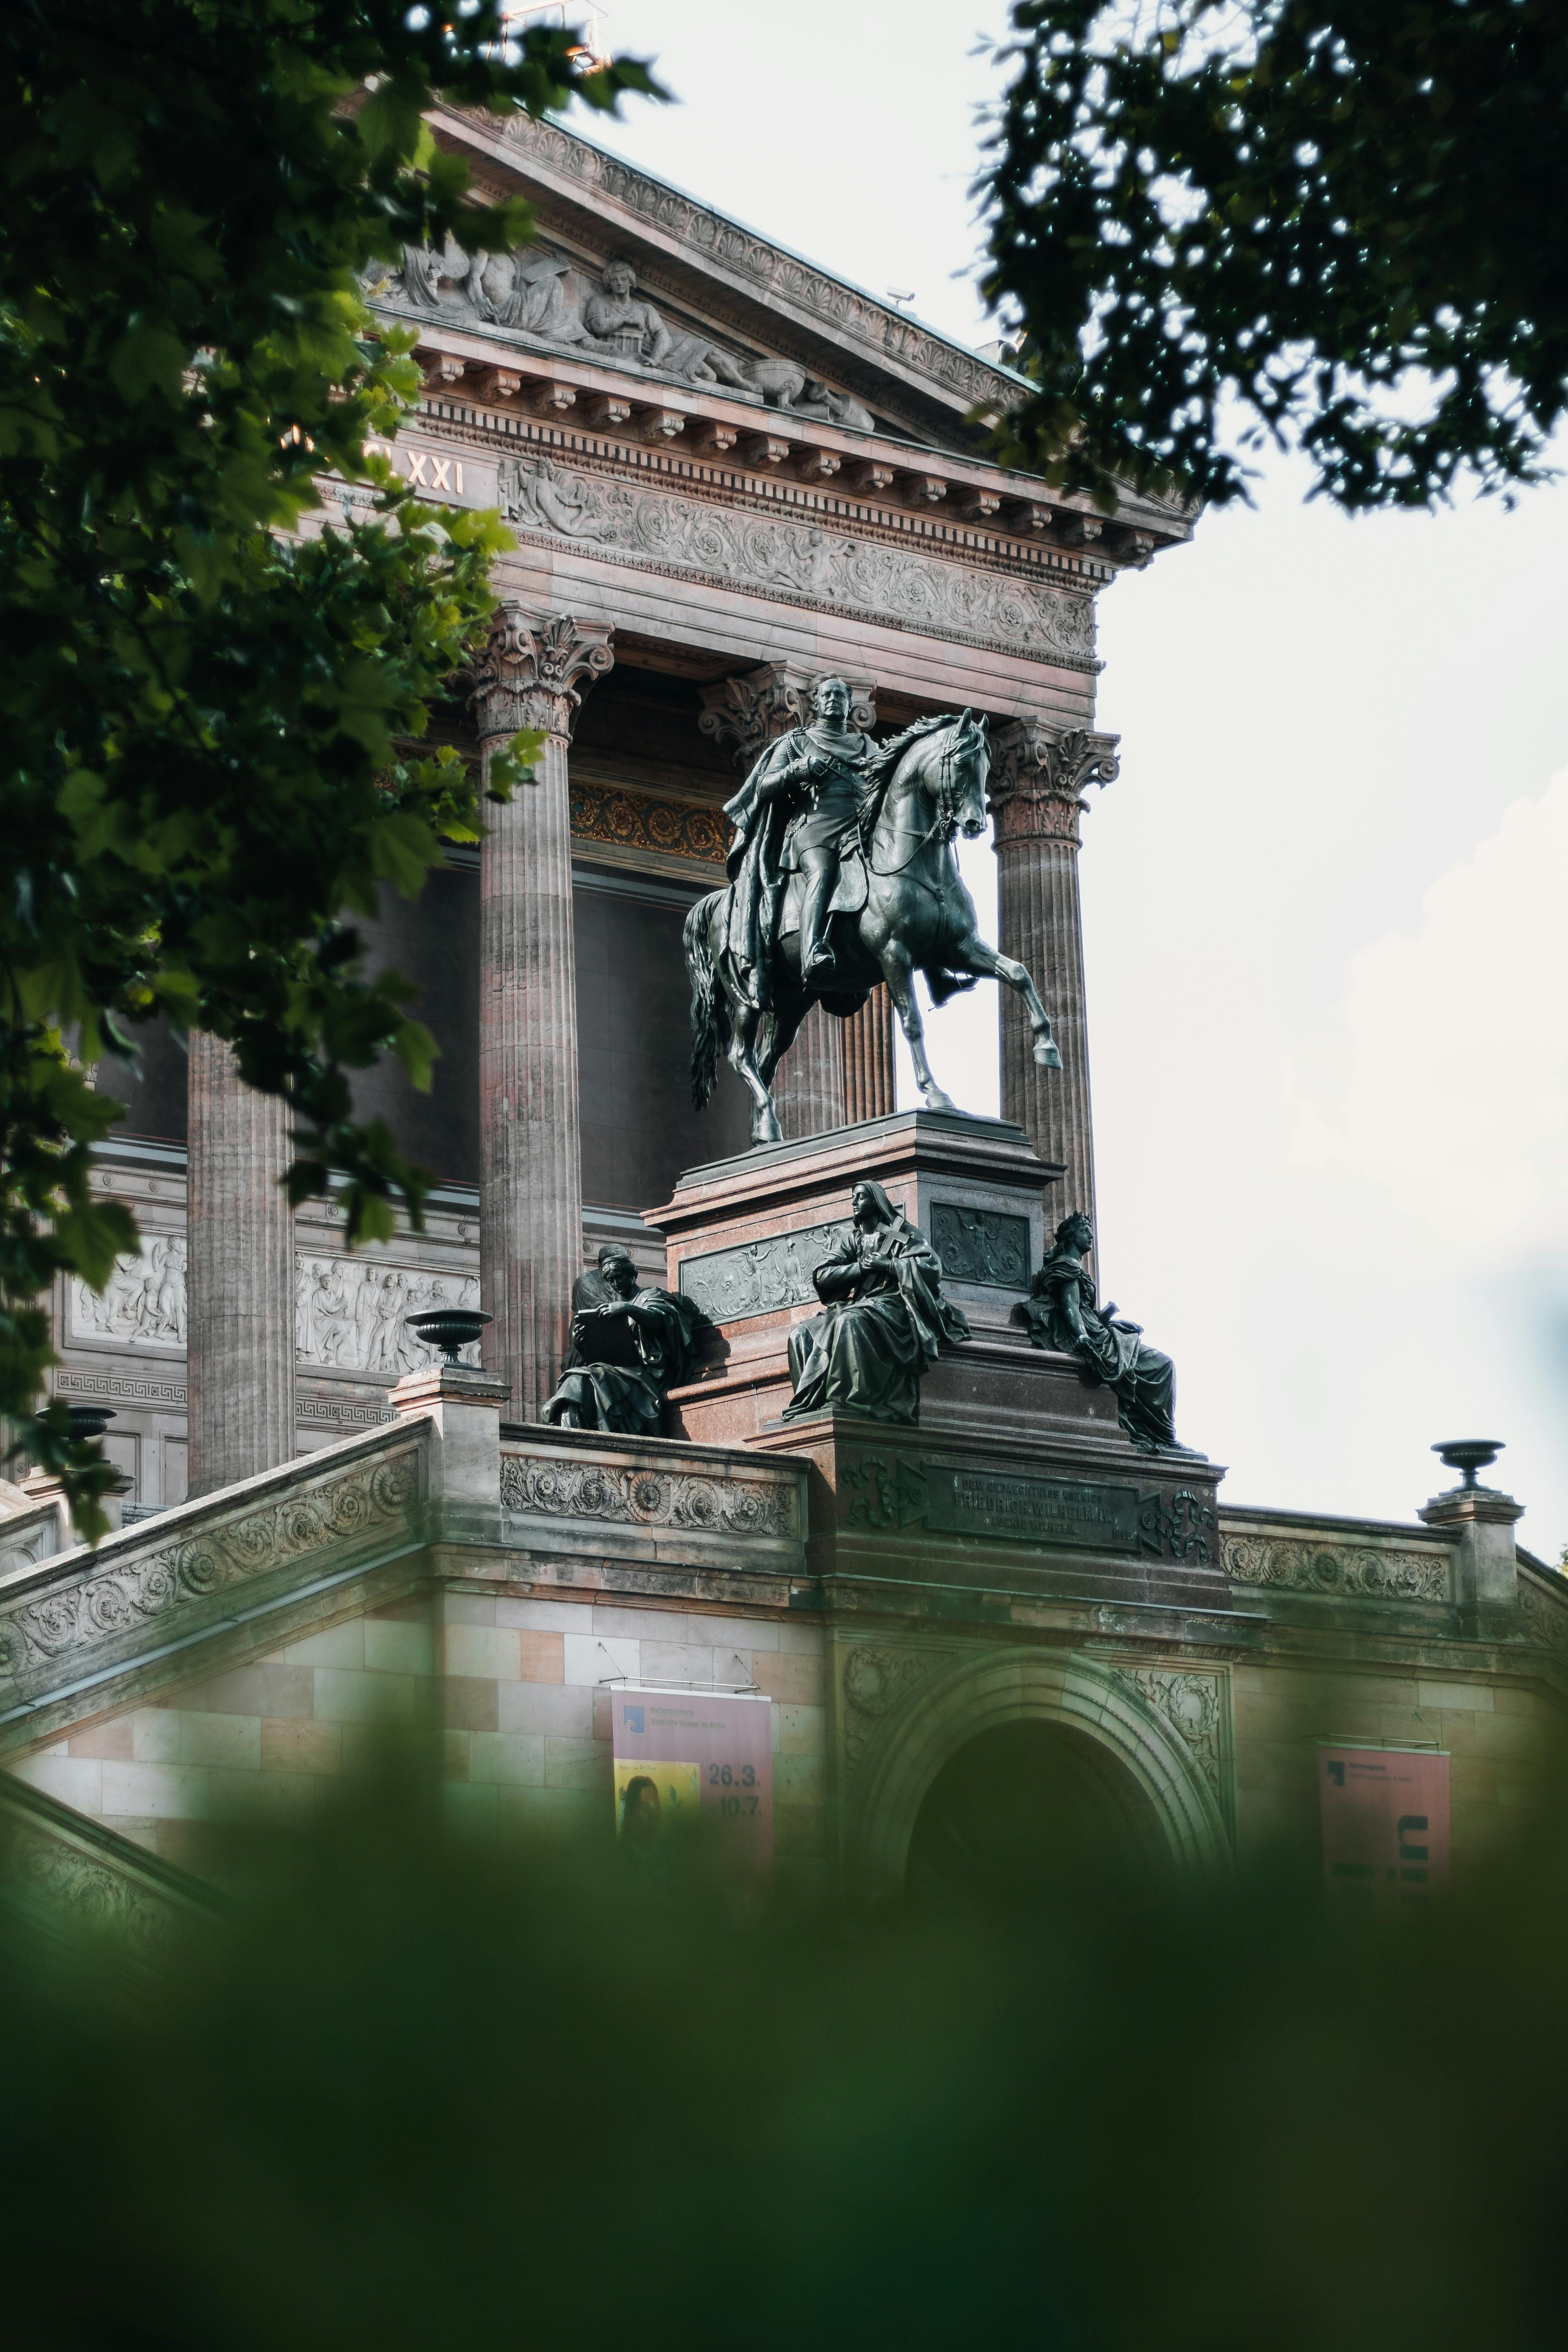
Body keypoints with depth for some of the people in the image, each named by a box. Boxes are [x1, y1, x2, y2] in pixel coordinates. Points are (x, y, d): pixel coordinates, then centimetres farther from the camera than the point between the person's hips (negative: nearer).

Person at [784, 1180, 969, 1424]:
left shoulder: (902, 1233, 8)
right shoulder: (852, 1240, 22)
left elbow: (932, 1266, -7)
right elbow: (822, 1276, 9)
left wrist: (887, 1265, -9)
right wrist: (861, 1267, -3)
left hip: (891, 1305, -7)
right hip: (859, 1306, 7)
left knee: (850, 1321, -39)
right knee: (801, 1335, -13)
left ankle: (845, 1399, -46)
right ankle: (812, 1398, -23)